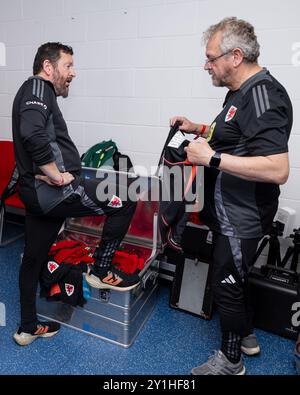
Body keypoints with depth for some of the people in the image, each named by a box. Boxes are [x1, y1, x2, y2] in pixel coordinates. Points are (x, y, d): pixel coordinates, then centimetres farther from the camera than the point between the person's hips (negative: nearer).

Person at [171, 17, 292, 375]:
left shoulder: (262, 97, -21)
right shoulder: (241, 91, 11)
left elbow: (277, 169, -30)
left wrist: (211, 158, -27)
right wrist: (199, 129, 12)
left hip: (241, 217, -10)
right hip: (230, 210, 10)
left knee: (226, 283, 6)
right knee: (231, 277, 23)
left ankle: (230, 361, 32)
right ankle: (246, 337, 46)